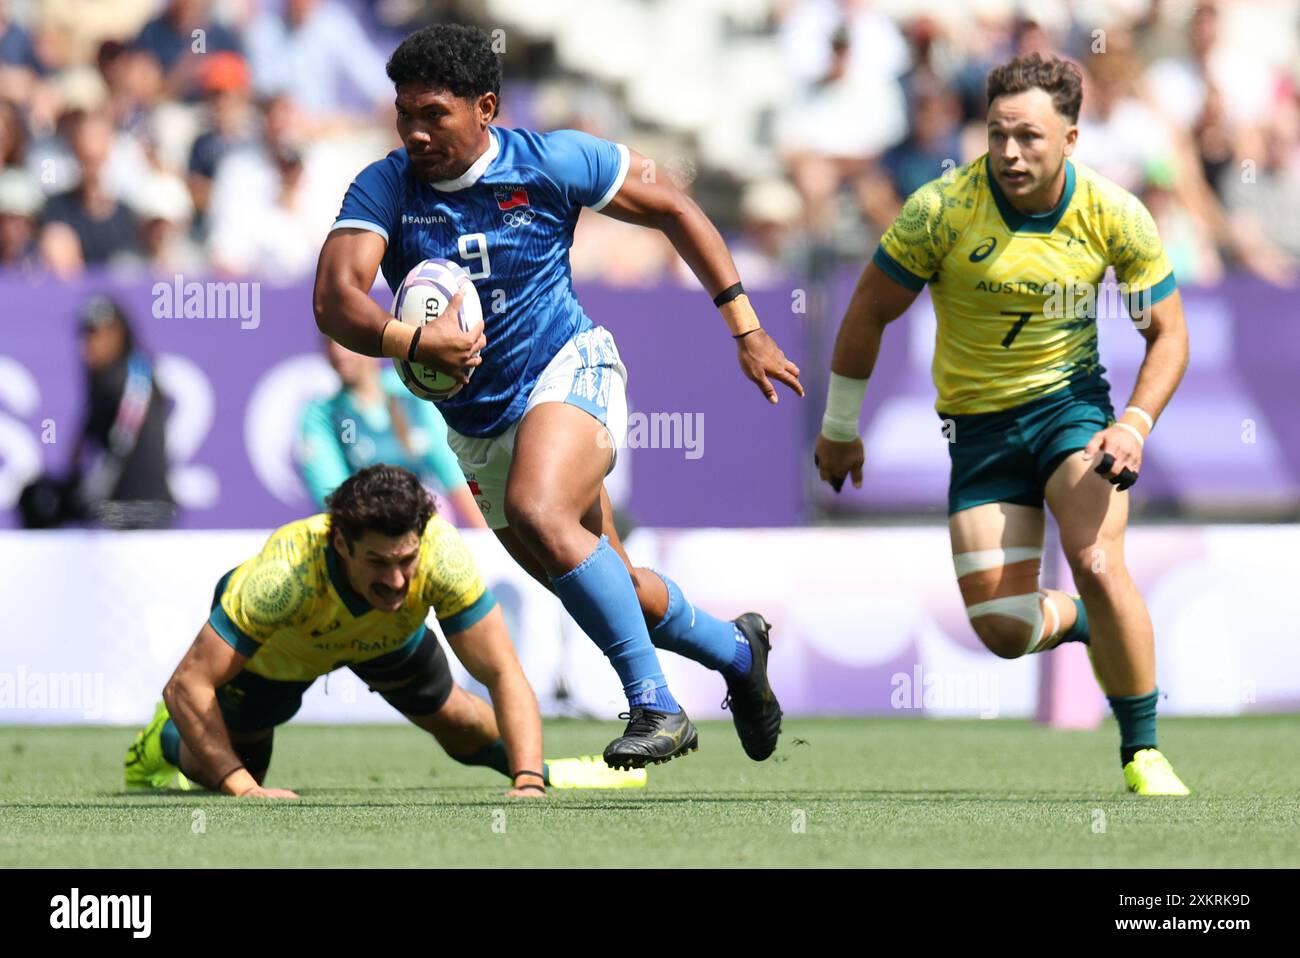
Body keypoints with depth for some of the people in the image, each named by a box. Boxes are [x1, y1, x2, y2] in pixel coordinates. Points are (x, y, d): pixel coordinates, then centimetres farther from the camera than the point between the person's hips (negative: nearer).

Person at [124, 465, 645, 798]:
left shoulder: (442, 555, -42)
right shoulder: (283, 577, -49)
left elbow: (504, 676, -38)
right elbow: (186, 685, -45)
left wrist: (528, 783, -52)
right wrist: (244, 788, -53)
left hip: (387, 635, 2)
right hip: (273, 650, -2)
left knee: (458, 724, 14)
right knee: (221, 770, 4)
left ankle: (540, 768, 47)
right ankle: (162, 745, 37)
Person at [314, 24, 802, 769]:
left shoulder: (551, 162, -13)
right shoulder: (383, 190, -9)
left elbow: (672, 208, 0)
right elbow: (335, 299, -23)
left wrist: (745, 328, -3)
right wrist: (407, 340, -45)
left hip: (567, 373, -5)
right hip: (476, 423, 5)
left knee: (537, 511, -34)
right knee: (609, 585, 15)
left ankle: (655, 705, -30)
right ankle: (736, 650, 43)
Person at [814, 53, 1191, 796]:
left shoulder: (1116, 217, -13)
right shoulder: (942, 210, -17)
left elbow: (1168, 333, -2)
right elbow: (869, 314, -4)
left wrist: (1136, 424, -18)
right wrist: (840, 429, 4)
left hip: (1072, 403, -1)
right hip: (979, 424, 1)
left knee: (1098, 565, -25)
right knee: (1003, 629, -7)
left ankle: (1143, 753, -7)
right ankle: (1081, 621, 31)